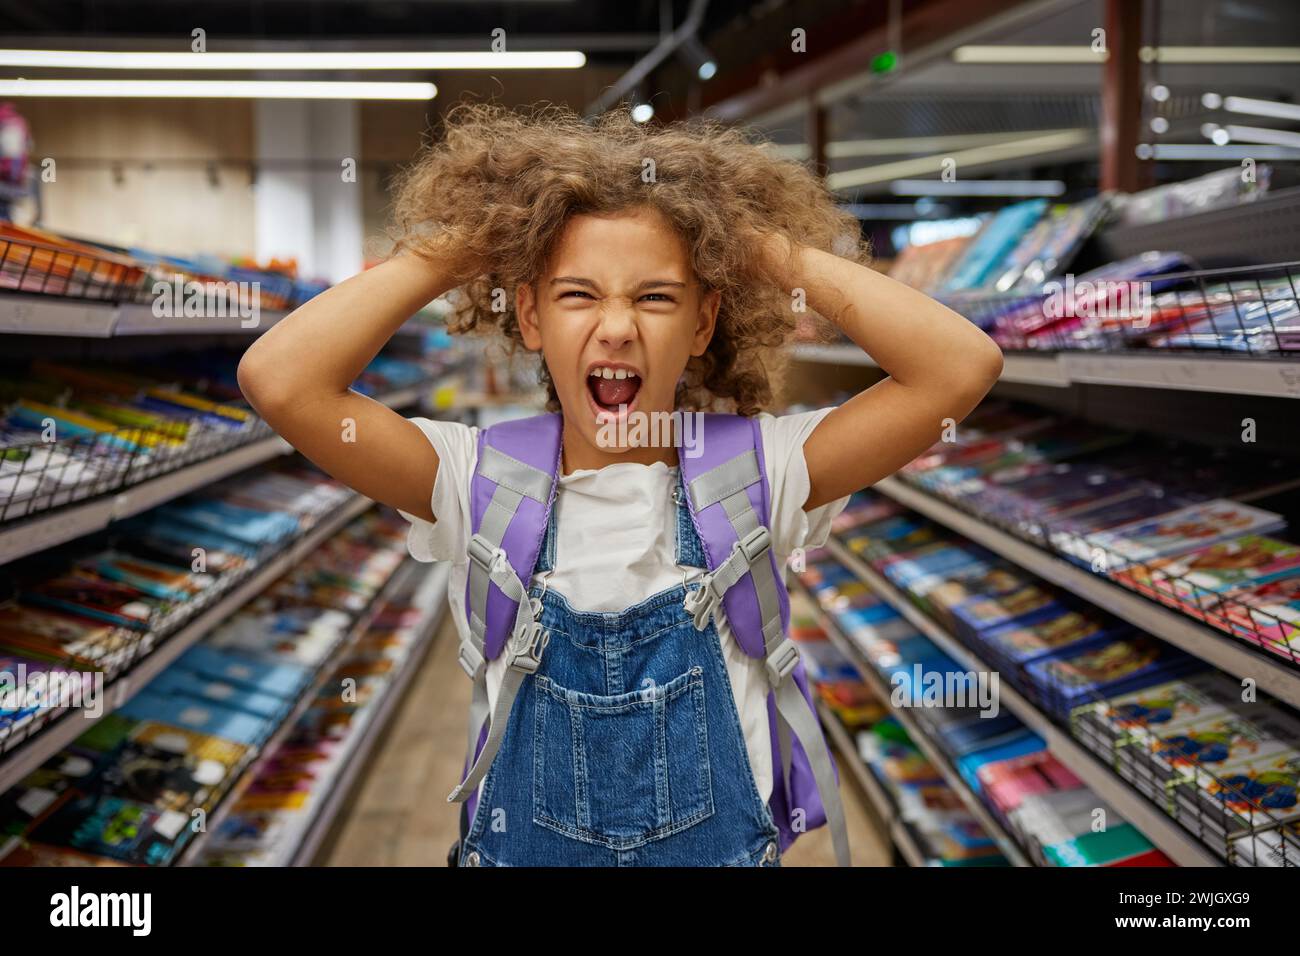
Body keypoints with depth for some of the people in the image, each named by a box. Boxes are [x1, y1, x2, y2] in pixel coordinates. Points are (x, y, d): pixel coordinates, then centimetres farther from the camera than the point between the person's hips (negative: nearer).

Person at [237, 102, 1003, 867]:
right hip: (519, 847, 1)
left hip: (727, 847, 0)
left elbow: (964, 366, -20)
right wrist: (454, 251, -15)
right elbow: (280, 379, -22)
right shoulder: (480, 481, -10)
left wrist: (772, 251, -14)